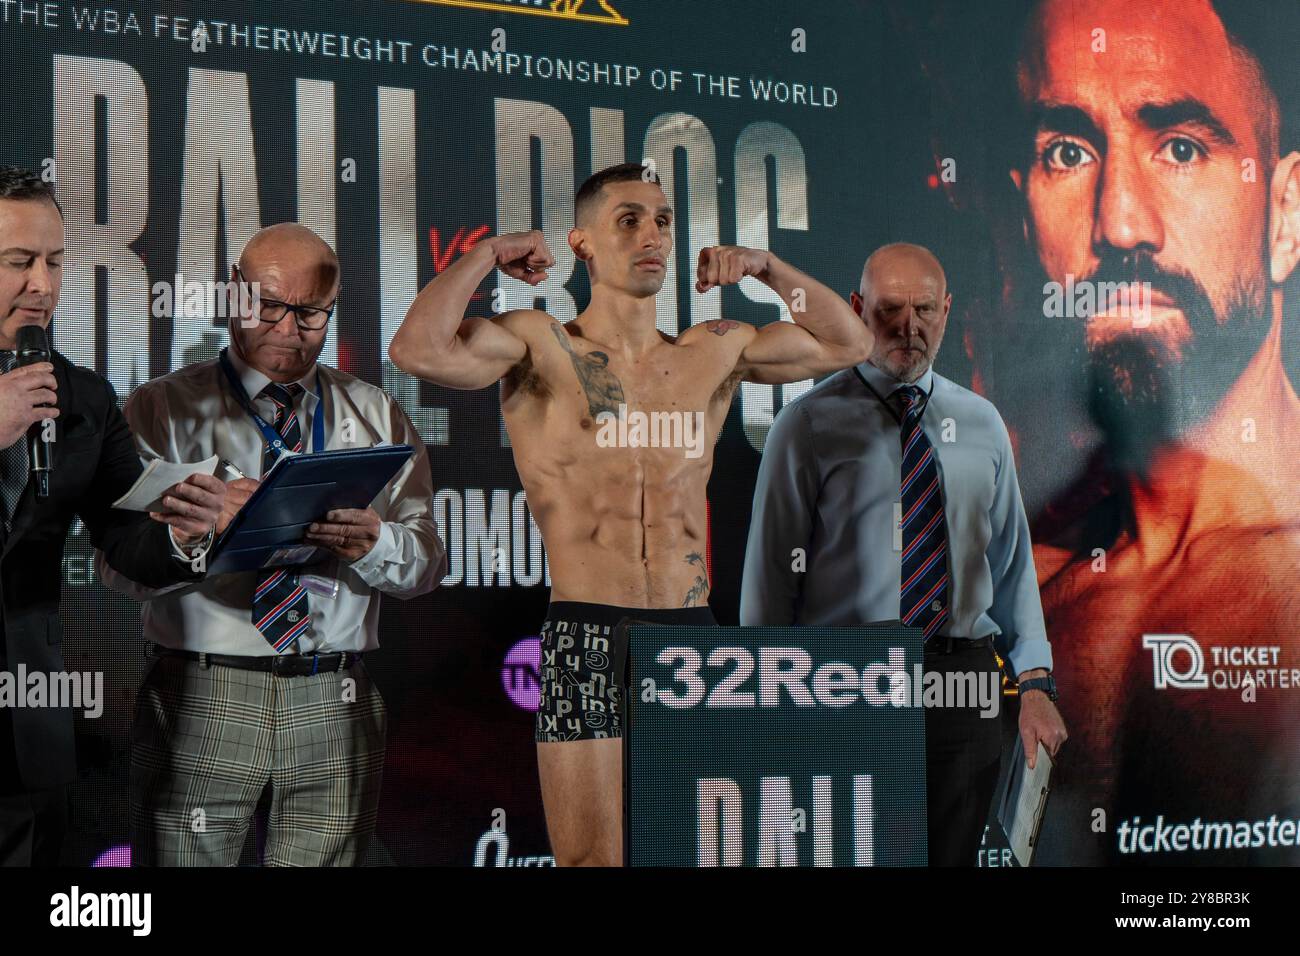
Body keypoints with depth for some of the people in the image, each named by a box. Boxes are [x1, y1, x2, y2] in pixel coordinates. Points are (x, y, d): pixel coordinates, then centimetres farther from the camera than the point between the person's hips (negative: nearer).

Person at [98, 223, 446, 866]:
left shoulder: (375, 416, 15)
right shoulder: (164, 408, 6)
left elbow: (426, 563, 7)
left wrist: (373, 542, -16)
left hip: (335, 708, 2)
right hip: (200, 701, -2)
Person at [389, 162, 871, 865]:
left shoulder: (715, 351, 13)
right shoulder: (539, 348, -1)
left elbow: (847, 343, 24)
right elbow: (419, 349, -18)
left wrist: (764, 268, 15)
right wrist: (487, 254, -5)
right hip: (587, 638, -4)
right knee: (593, 859, -5)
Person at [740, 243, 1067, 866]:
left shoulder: (982, 424, 13)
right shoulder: (809, 425, 0)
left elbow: (1012, 561, 13)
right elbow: (770, 572, 0)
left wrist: (1035, 681, 4)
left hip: (963, 678, 3)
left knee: (953, 856, 7)